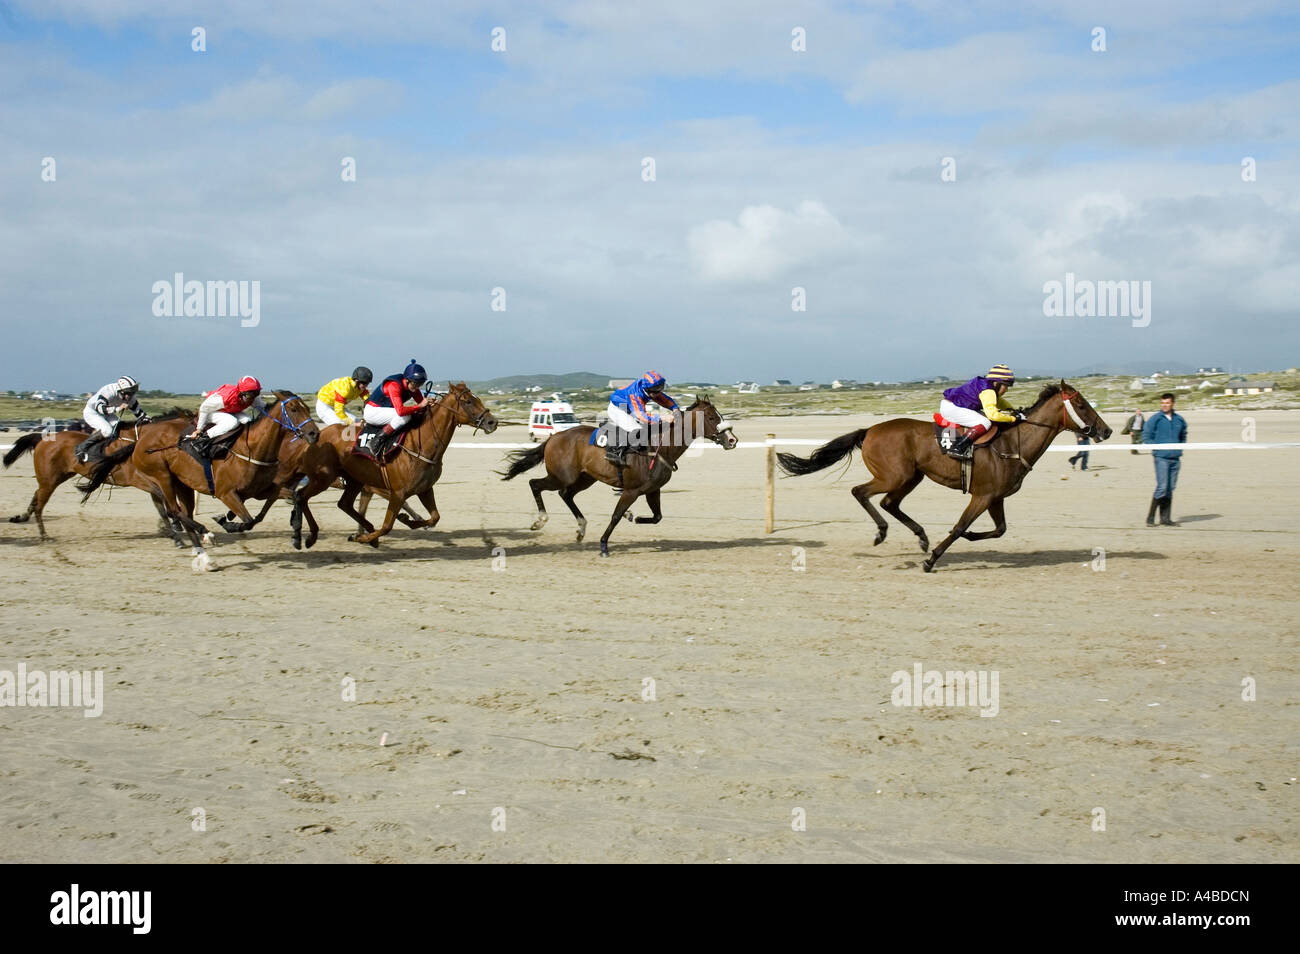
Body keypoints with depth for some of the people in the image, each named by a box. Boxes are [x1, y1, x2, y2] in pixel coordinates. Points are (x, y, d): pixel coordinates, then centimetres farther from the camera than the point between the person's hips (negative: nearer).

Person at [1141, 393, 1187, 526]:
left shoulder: (1179, 420, 12)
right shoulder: (1154, 419, -2)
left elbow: (1183, 437, 25)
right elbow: (1146, 437, 1)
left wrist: (1180, 452, 14)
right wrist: (1156, 448, -7)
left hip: (1175, 459, 5)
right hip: (1161, 458, -5)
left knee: (1170, 489, 7)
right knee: (1162, 487, -13)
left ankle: (1165, 518, 12)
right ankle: (1150, 517, -4)